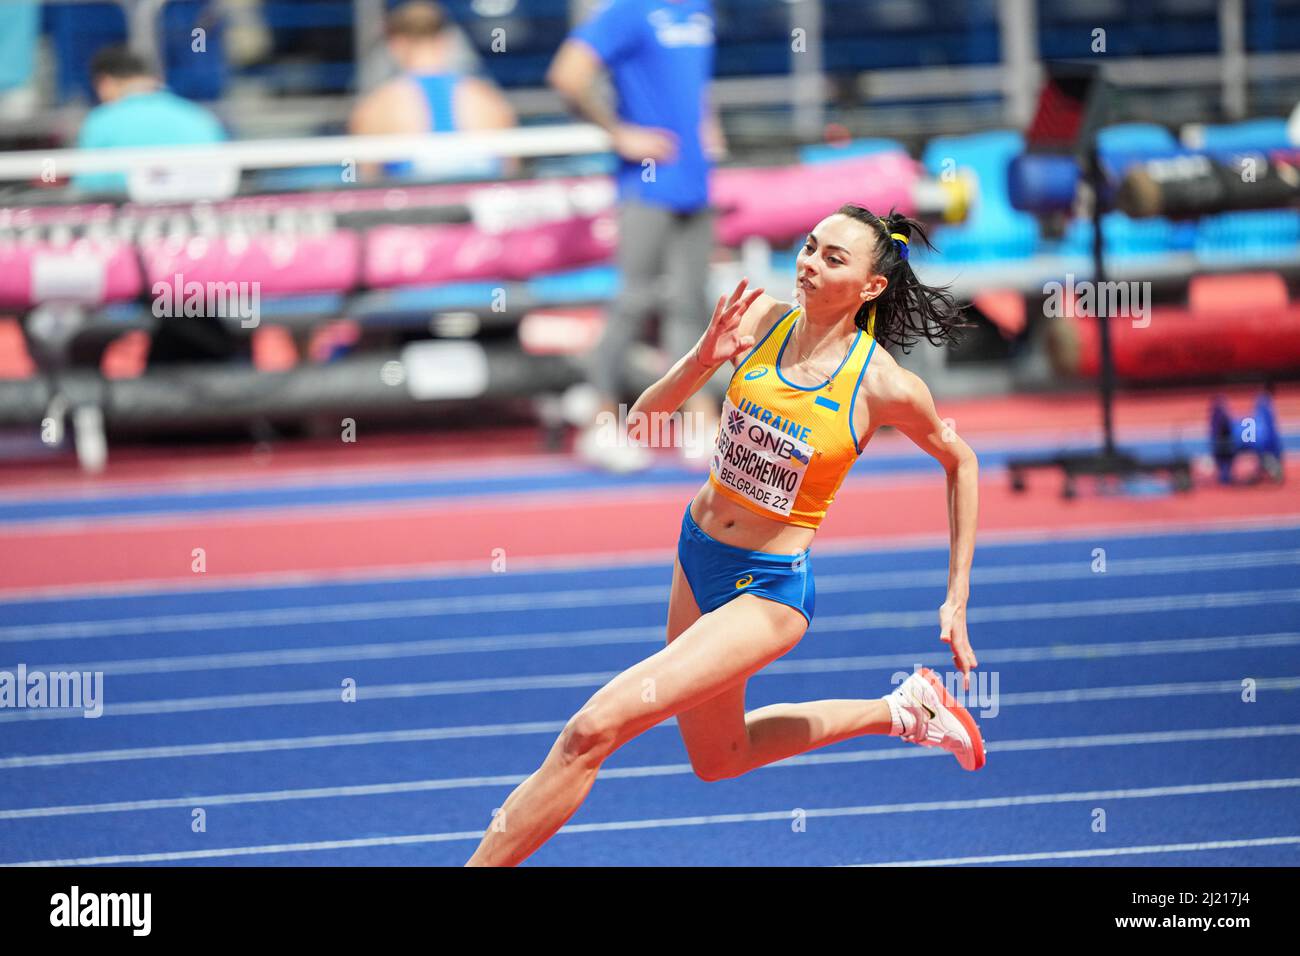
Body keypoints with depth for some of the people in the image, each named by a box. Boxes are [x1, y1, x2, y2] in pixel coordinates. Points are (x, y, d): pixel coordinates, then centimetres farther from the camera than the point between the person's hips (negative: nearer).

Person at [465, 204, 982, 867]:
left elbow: (960, 461, 1)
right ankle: (897, 711, 40)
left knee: (594, 728, -18)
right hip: (697, 555, 7)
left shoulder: (885, 386, -17)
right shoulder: (761, 321, -8)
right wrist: (704, 359, -25)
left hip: (770, 589, -7)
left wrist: (957, 599, 1)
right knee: (717, 759, 27)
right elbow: (646, 415, -5)